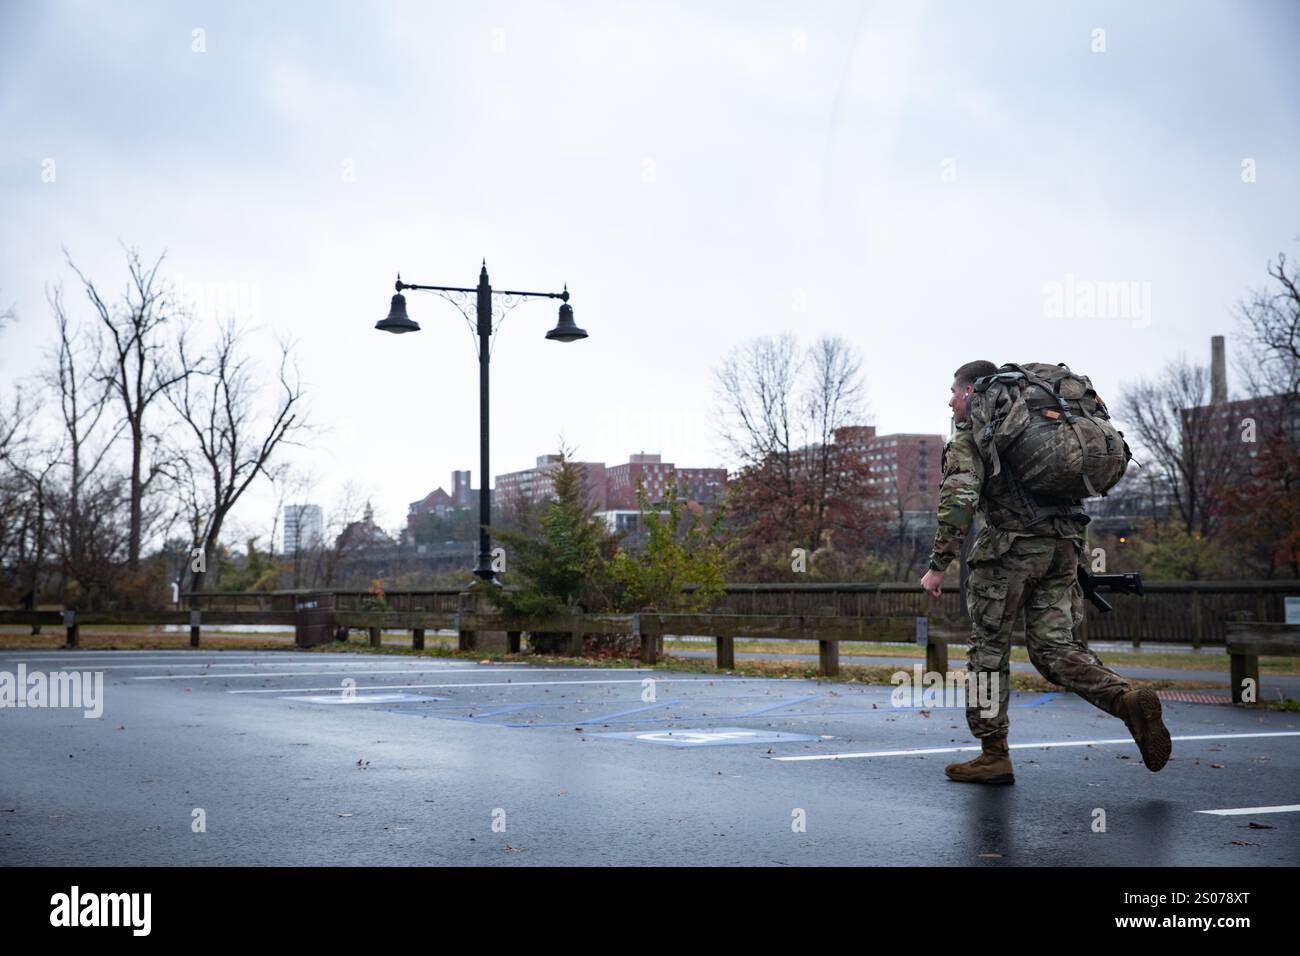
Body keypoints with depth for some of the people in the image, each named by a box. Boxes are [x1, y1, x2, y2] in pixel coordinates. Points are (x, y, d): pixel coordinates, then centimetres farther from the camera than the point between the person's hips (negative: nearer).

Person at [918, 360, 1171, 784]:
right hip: (1063, 544, 7)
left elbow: (959, 498, -14)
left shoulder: (969, 431, 1)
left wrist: (938, 565, -12)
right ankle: (1130, 700, -16)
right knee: (1054, 646, 6)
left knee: (989, 649, 4)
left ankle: (993, 756, 7)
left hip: (1012, 544, -7)